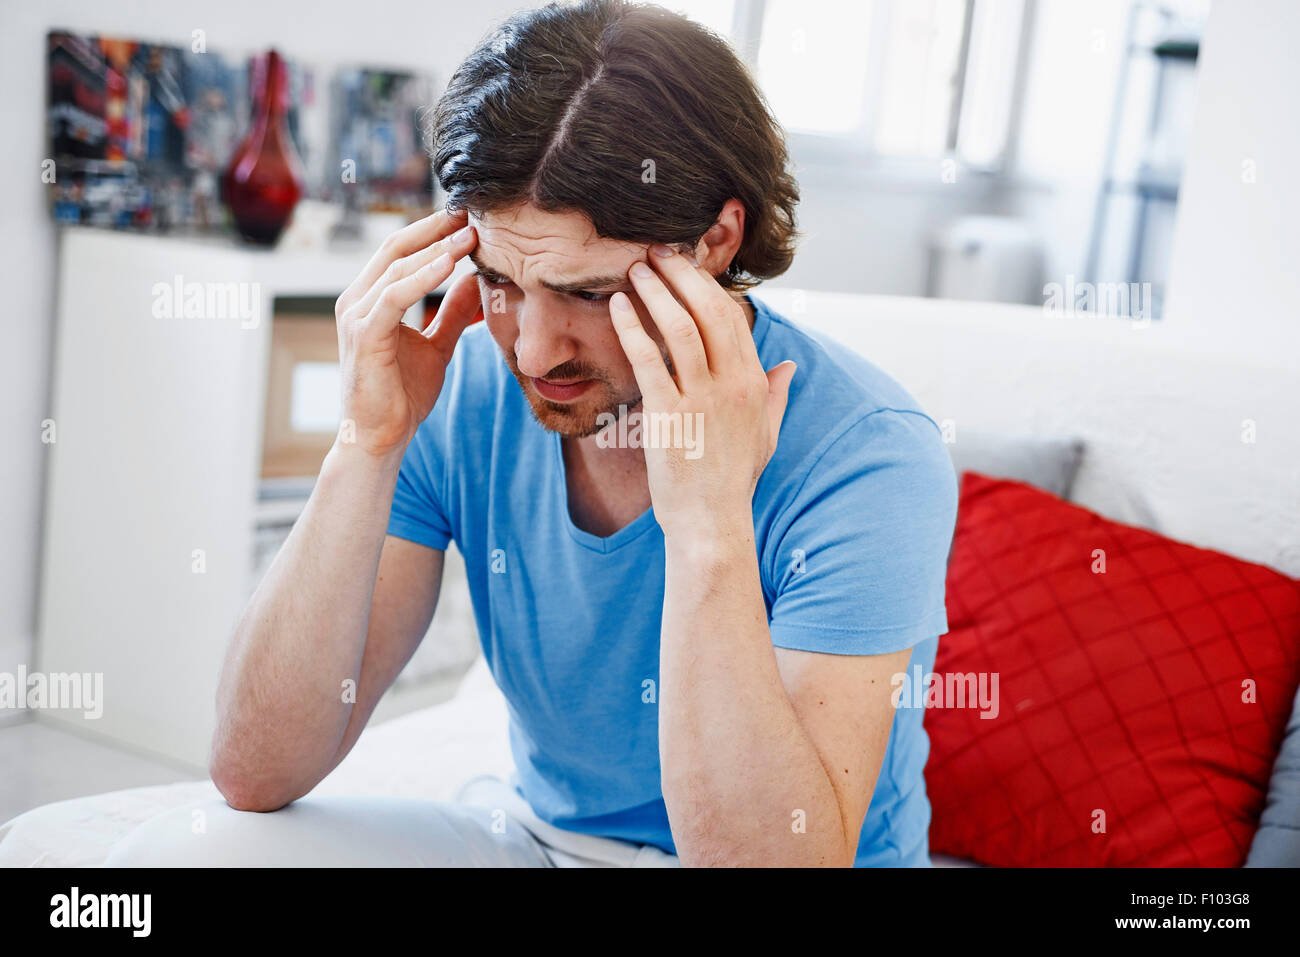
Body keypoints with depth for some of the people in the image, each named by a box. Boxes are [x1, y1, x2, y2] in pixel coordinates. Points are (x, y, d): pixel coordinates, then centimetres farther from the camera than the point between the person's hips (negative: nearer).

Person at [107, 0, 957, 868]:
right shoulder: (460, 390, -11)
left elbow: (765, 852, -29)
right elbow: (255, 777, -15)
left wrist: (709, 523, -36)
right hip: (535, 835, 3)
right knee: (176, 847, -16)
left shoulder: (864, 456, -23)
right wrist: (369, 447, -25)